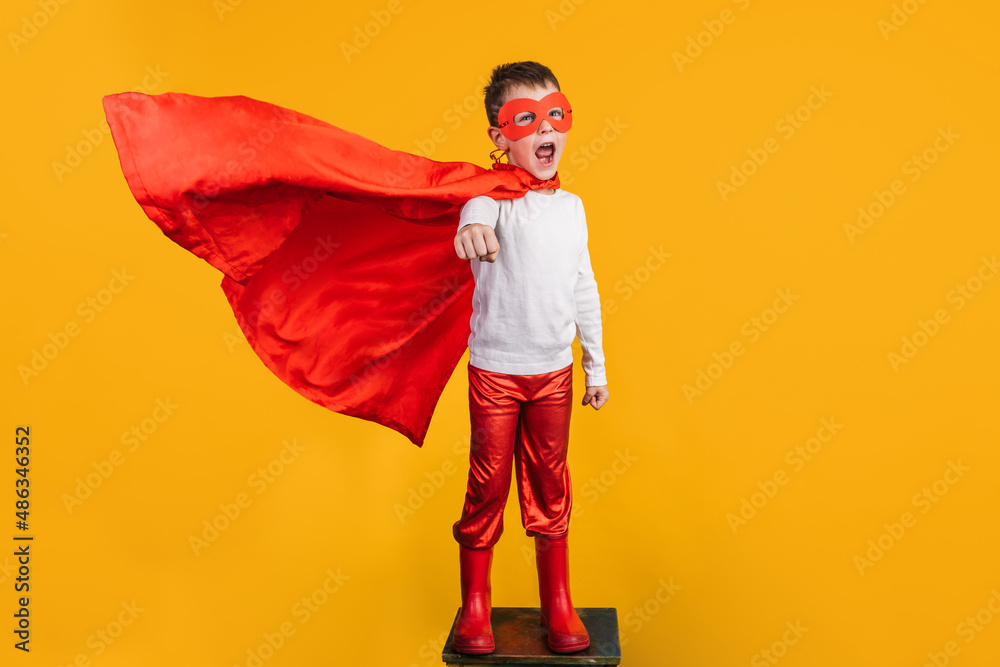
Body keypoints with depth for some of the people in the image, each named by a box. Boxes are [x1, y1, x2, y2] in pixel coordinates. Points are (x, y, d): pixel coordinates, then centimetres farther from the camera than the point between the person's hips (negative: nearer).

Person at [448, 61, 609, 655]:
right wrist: (472, 227, -61)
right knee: (488, 483, 6)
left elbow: (585, 290, 13)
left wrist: (596, 367, 14)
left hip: (554, 370, 4)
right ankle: (475, 606, 24)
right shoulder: (495, 196, -10)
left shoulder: (572, 206, 6)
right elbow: (478, 215, -36)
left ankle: (559, 605, 27)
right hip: (495, 368, -4)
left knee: (551, 486, 12)